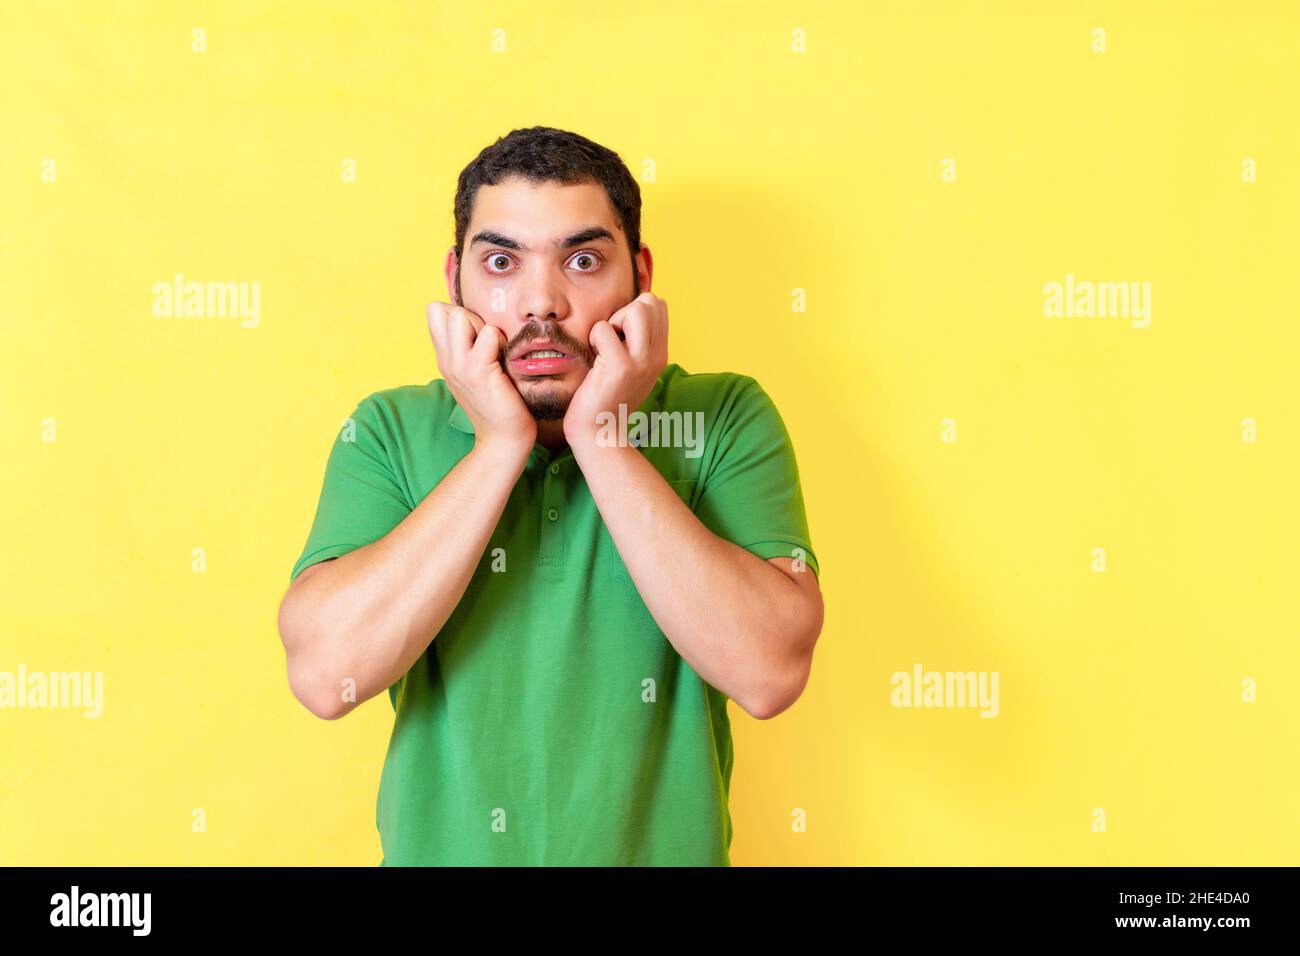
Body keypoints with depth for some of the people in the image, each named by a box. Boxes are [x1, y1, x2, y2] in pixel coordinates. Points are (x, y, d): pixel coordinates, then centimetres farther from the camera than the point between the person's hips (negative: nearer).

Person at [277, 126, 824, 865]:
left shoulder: (726, 421, -13)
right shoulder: (389, 431, -9)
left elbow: (770, 671, -25)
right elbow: (324, 674, -21)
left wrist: (601, 438, -25)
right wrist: (499, 444, -23)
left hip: (663, 847, 0)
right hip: (440, 847, 1)